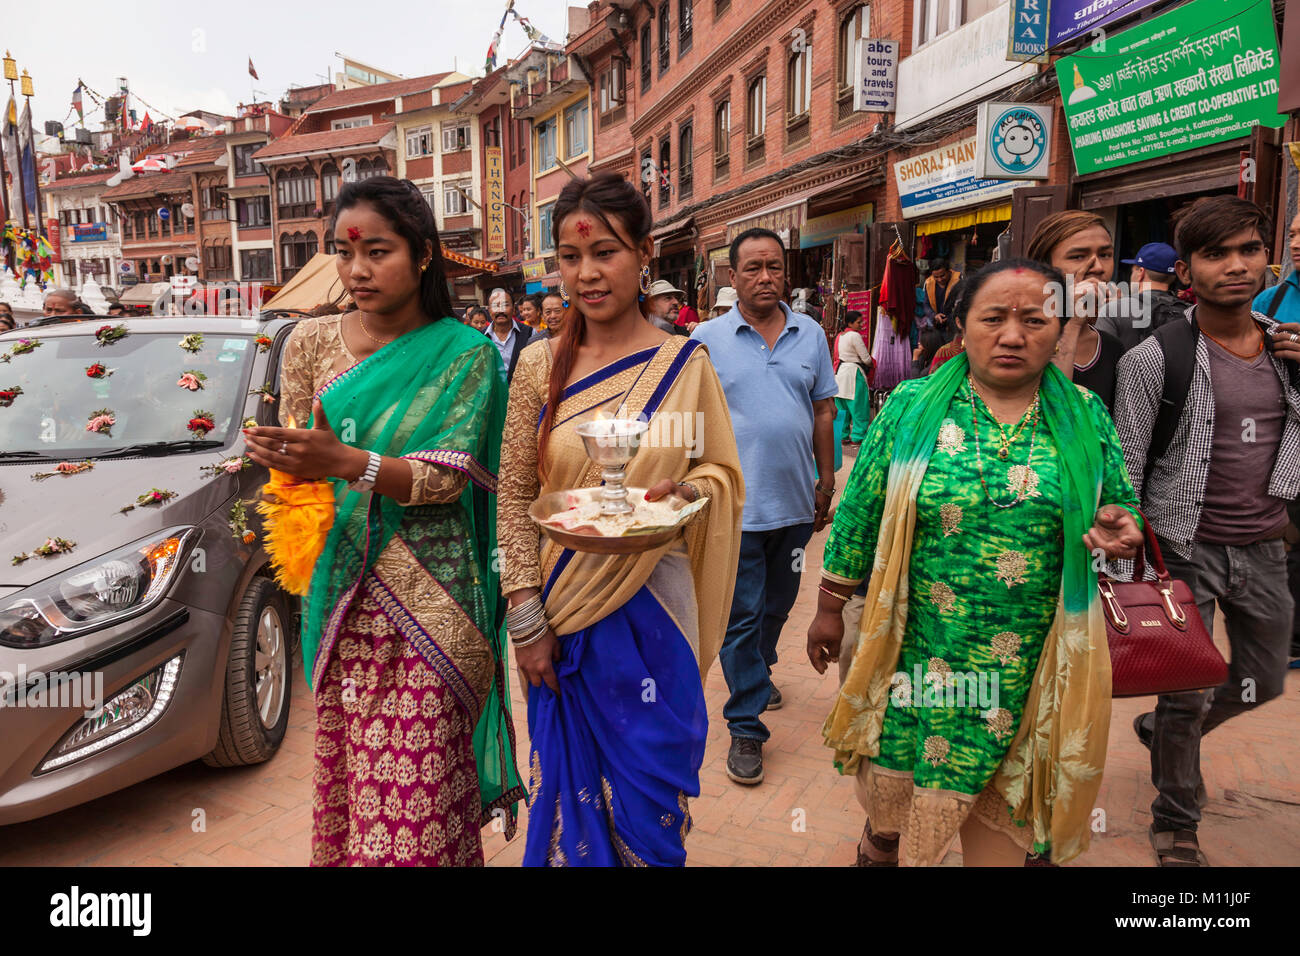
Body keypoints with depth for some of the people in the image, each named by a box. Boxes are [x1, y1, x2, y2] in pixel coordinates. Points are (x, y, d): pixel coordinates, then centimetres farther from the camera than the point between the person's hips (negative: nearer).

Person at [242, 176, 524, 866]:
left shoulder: (464, 355, -2)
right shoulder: (311, 342, 8)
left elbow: (446, 478, -12)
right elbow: (290, 464, 12)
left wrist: (344, 462, -27)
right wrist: (289, 462, -11)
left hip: (427, 596, -3)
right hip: (340, 592, 4)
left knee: (418, 783, -3)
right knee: (344, 767, 10)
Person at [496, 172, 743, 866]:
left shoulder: (686, 364, -2)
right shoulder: (539, 364, 0)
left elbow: (724, 475, 5)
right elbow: (514, 497, 1)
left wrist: (684, 491, -18)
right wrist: (526, 619, -4)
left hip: (651, 612, 0)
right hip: (563, 616, 1)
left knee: (647, 806, 12)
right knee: (569, 788, 14)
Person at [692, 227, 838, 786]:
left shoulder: (810, 334, 6)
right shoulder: (708, 338, -4)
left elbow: (823, 410, 11)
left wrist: (826, 481, 10)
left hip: (796, 502, 4)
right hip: (738, 505, -4)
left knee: (777, 606, 20)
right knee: (741, 616, 1)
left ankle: (758, 672, 45)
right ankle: (745, 725, 12)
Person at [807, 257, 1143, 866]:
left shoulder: (1085, 416, 1)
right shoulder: (911, 407, -4)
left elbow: (1120, 505, 13)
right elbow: (858, 516, 0)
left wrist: (1117, 525, -11)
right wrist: (829, 608, 3)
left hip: (1029, 664, 1)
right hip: (914, 647, 0)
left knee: (1000, 804, 12)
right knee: (890, 778, 13)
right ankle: (882, 839, 47)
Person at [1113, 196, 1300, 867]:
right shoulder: (1155, 358, -12)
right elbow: (1124, 470, -11)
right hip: (1185, 550, -5)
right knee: (1187, 693, 4)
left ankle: (1161, 729, 48)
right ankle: (1175, 822, 27)